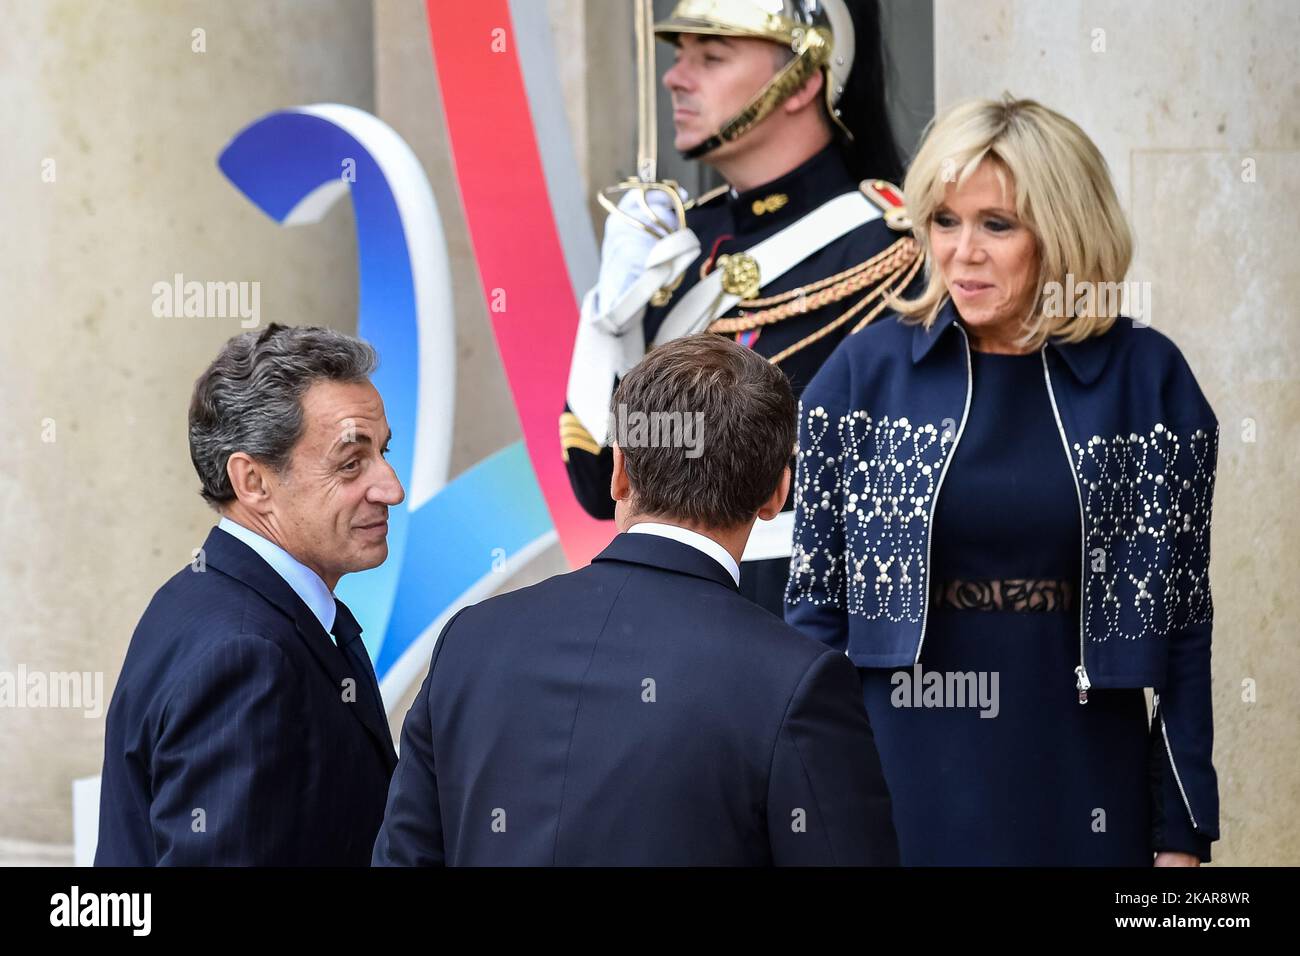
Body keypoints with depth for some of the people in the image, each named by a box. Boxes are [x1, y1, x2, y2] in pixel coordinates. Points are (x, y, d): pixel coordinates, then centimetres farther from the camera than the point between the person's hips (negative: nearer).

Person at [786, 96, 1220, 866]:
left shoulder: (1145, 377, -1)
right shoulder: (867, 371, -1)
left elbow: (1183, 622, 2)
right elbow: (815, 603, 3)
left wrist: (1183, 833, 0)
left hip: (1080, 786, 0)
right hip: (903, 775, 0)